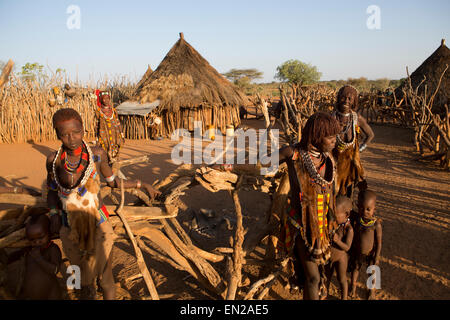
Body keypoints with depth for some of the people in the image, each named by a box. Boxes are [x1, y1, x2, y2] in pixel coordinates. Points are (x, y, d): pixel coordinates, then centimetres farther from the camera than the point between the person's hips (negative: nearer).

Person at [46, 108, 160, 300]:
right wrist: (54, 215, -9)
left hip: (98, 225, -1)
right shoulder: (54, 160, -9)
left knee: (105, 278, 9)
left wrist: (142, 185, -2)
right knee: (83, 276, 21)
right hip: (70, 229, 2)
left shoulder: (97, 154, -11)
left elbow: (113, 182, 4)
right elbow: (52, 192, 6)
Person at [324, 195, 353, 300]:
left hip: (340, 257, -4)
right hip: (329, 255, 5)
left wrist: (337, 240, -39)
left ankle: (344, 298, 40)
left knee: (342, 279, 18)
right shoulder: (333, 223, -12)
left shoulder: (348, 229, -27)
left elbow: (347, 247, -25)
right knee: (327, 276, 24)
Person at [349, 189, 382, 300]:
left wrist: (377, 257, -12)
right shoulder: (356, 220, -17)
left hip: (370, 254, -3)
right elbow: (352, 236, -4)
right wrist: (351, 251, 2)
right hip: (357, 252, 3)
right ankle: (353, 286, 50)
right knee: (355, 269, 25)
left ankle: (371, 290, 47)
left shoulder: (376, 224, -26)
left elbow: (379, 242, -17)